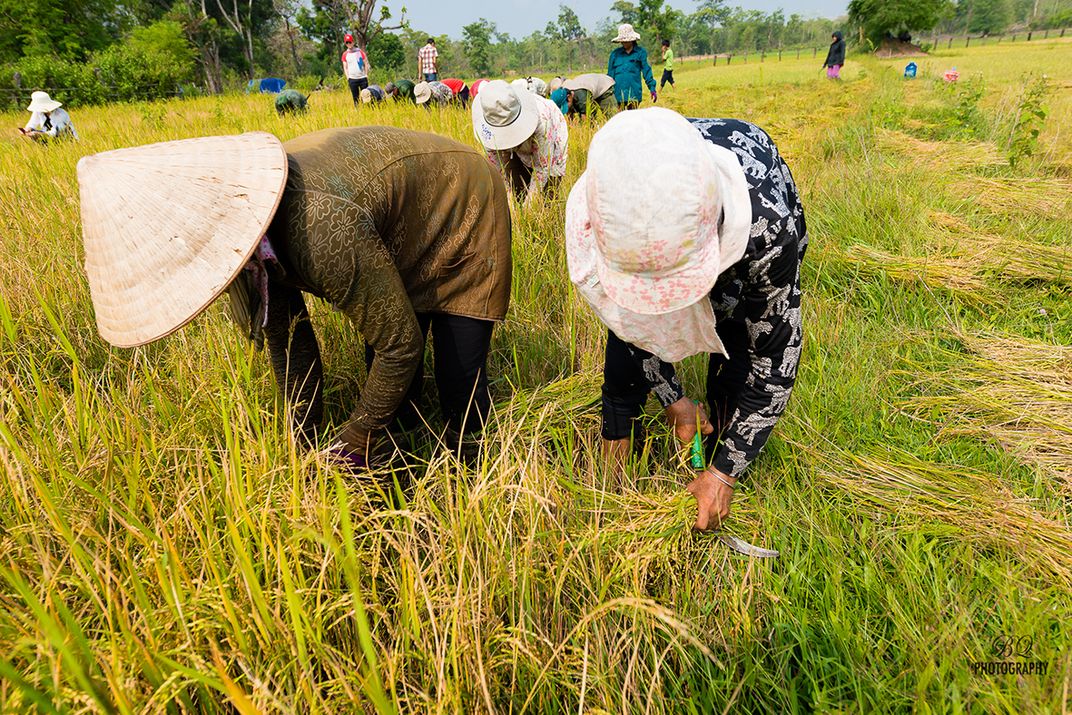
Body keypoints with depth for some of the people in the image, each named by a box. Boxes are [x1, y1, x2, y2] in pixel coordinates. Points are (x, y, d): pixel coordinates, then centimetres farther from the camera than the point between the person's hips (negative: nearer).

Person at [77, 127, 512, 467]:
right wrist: (304, 445, 0)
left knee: (459, 383, -4)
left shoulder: (322, 237, -43)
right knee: (395, 397, 9)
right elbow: (288, 343, -4)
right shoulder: (243, 231, -17)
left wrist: (351, 448, -19)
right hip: (396, 240, 7)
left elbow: (400, 346, -31)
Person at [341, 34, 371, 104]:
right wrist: (347, 77, 1)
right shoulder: (345, 54, 6)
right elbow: (345, 67, 10)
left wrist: (366, 75, -1)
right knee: (355, 97, 3)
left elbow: (366, 64, 5)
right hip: (352, 79, 1)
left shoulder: (360, 51, 2)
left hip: (362, 78, -1)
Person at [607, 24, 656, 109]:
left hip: (634, 93, -1)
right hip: (618, 93, 1)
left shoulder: (641, 52, 8)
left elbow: (646, 71, 7)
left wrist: (652, 89, 1)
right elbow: (610, 74, 14)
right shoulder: (615, 53, 12)